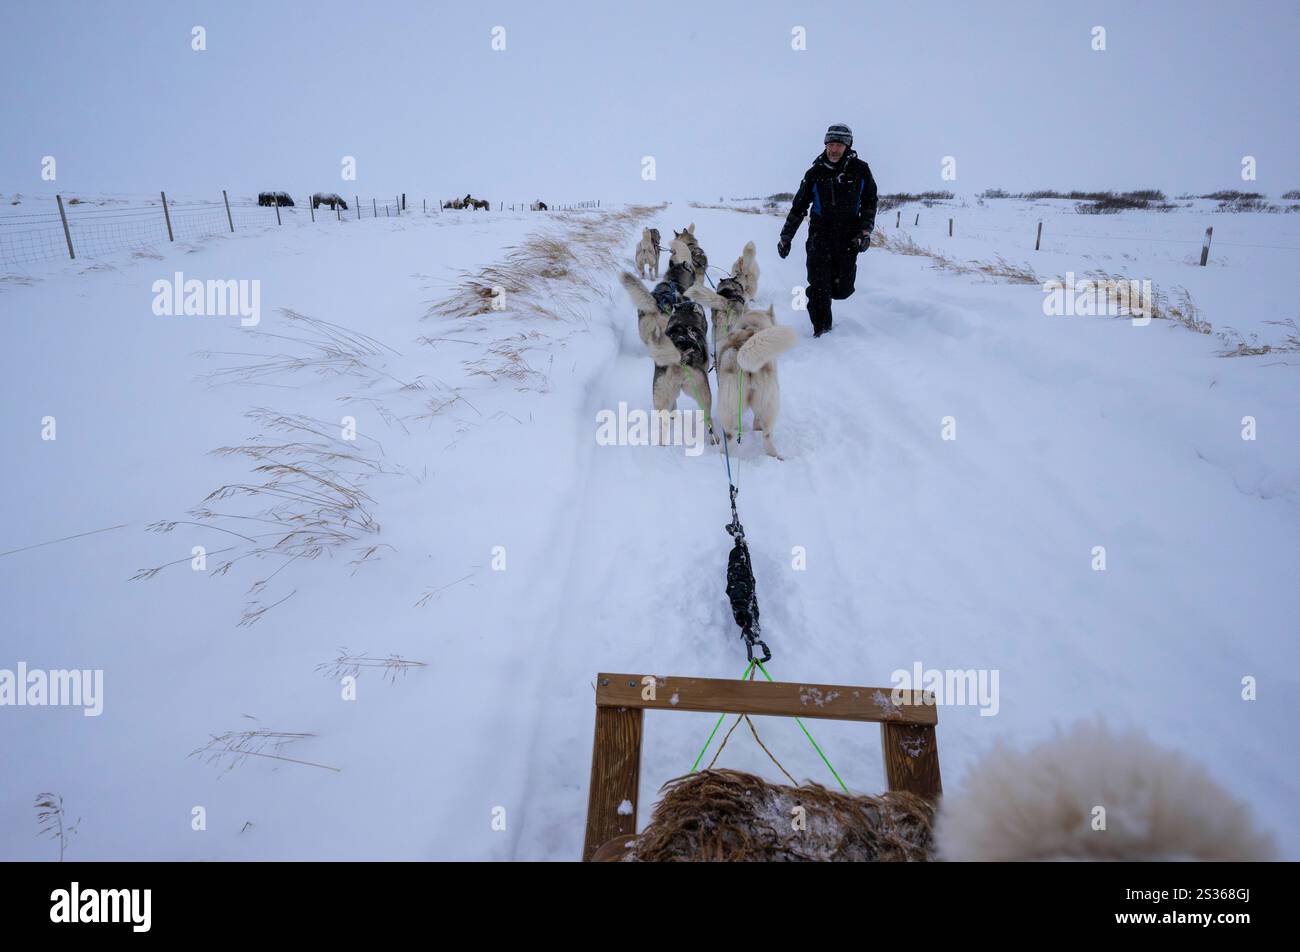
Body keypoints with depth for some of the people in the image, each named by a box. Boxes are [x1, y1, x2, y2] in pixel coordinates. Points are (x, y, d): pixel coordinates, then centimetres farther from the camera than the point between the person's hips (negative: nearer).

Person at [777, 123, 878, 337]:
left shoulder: (860, 170, 2)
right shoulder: (815, 173, 2)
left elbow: (870, 203, 10)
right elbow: (798, 207, 8)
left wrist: (865, 231, -2)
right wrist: (786, 237, 8)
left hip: (848, 238, 1)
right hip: (820, 236, -1)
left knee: (842, 289, 1)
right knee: (819, 286, -9)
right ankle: (821, 329, 4)